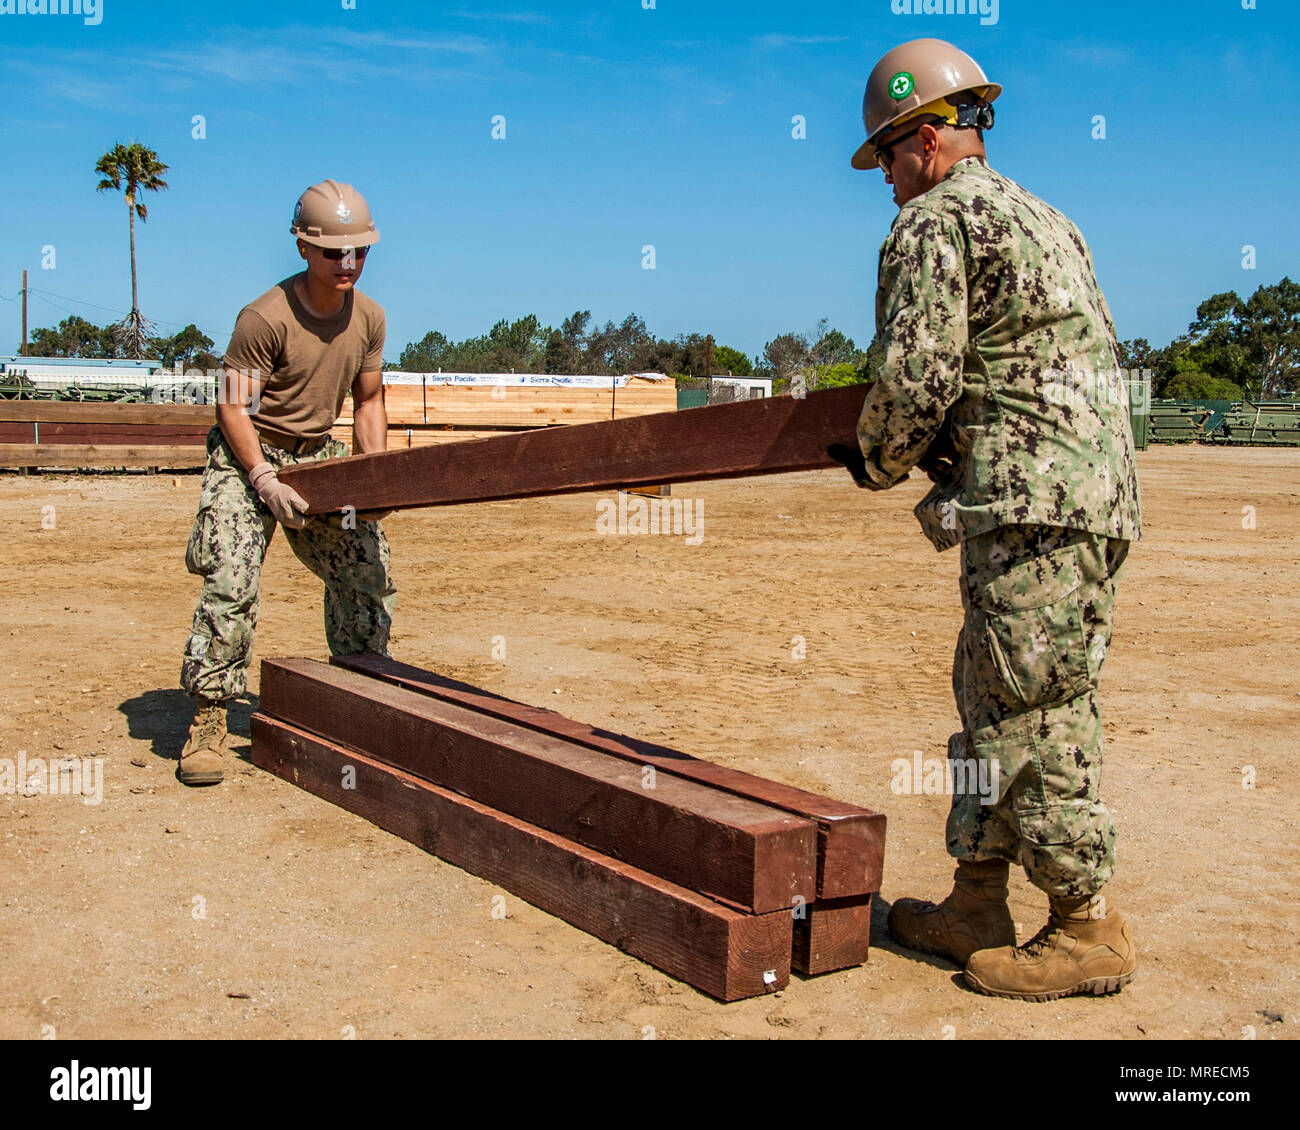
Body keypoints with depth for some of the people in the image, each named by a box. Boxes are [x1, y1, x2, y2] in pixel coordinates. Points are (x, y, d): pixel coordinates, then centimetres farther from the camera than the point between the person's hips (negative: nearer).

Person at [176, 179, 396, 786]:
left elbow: (368, 400, 9)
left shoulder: (368, 316, -1)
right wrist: (264, 479, -25)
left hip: (320, 457, 6)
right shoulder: (265, 317, -20)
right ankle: (208, 722, -10)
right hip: (249, 455, -6)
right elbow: (234, 405, -17)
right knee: (230, 582, -18)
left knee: (369, 572, 5)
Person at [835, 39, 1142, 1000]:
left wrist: (879, 464, 6)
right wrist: (948, 459, 25)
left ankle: (1090, 930, 4)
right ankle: (977, 906, 21)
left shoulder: (935, 222, -5)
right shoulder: (1043, 218, 25)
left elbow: (916, 377, -13)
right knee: (992, 699, 13)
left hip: (1033, 504, -10)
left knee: (1034, 713, -4)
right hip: (1096, 497, 10)